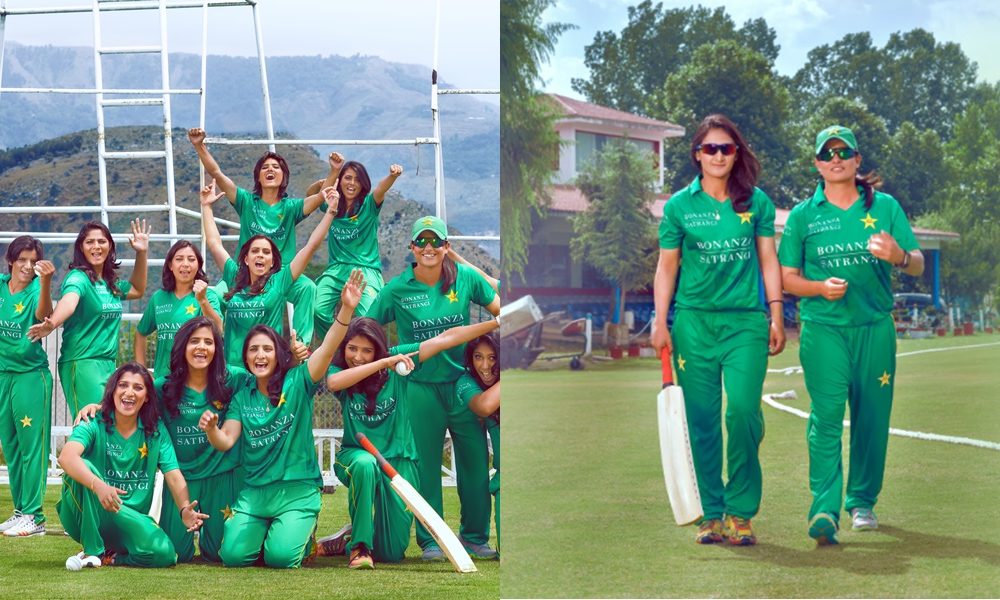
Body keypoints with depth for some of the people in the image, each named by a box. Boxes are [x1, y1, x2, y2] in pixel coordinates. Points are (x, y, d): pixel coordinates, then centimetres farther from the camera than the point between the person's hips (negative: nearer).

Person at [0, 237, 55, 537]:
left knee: (31, 445, -6)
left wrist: (46, 281, -50)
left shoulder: (35, 289, -12)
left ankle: (34, 516, -4)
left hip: (31, 375, -6)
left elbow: (42, 313, -33)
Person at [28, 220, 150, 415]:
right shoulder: (78, 277, -9)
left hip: (109, 363, 8)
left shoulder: (112, 282, 13)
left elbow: (137, 290, 33)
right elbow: (69, 300, -31)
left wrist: (141, 253, 22)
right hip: (82, 363, -8)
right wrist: (51, 324, -51)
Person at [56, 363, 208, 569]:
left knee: (164, 553, -28)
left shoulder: (156, 431, 3)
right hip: (87, 516, -2)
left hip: (131, 519, 2)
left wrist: (185, 509, -30)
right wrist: (98, 485, -49)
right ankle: (92, 550, -20)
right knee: (83, 467, -31)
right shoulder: (95, 424, -9)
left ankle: (109, 557, 1)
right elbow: (66, 456, -29)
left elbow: (174, 475, -7)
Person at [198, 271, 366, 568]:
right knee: (233, 555, -13)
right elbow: (226, 441, 3)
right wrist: (210, 429, -22)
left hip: (297, 490, -3)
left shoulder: (297, 383, -2)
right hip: (254, 491, 3)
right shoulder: (242, 397, 9)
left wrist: (346, 309, -33)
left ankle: (302, 534, 15)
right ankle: (262, 531, 20)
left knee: (281, 557, -20)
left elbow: (327, 350, -17)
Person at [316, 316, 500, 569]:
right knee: (365, 464, -41)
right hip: (356, 454, -1)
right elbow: (333, 382, -31)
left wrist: (497, 322, -14)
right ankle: (359, 545, -25)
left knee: (392, 553, -2)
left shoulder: (397, 360, -5)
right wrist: (383, 363, -32)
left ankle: (350, 539, 32)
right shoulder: (339, 370, -5)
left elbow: (445, 339, -9)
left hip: (399, 460, 1)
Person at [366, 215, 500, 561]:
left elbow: (498, 309, 7)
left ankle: (475, 536, 20)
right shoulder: (398, 289, -3)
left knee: (475, 461, 6)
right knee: (425, 466, 5)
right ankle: (430, 540, 16)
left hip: (463, 383, 2)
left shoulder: (465, 278, 0)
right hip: (421, 387, -2)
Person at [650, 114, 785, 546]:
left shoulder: (756, 202, 7)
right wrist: (660, 322, 1)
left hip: (746, 320, 0)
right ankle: (712, 513, 10)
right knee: (702, 419, 1)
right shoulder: (680, 205, 6)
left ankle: (741, 512, -3)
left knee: (743, 409, -13)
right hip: (694, 320, 0)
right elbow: (666, 267, 8)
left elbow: (768, 260, 10)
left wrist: (776, 315, 6)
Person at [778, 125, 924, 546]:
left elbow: (918, 265, 4)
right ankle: (824, 510, -20)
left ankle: (862, 502, 20)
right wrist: (820, 287, -11)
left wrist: (898, 256, -20)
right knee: (826, 415, -14)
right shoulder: (803, 215, 8)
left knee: (872, 418, 5)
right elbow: (787, 277, 9)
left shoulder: (885, 207, 8)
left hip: (875, 326, 2)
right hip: (823, 327, -1)